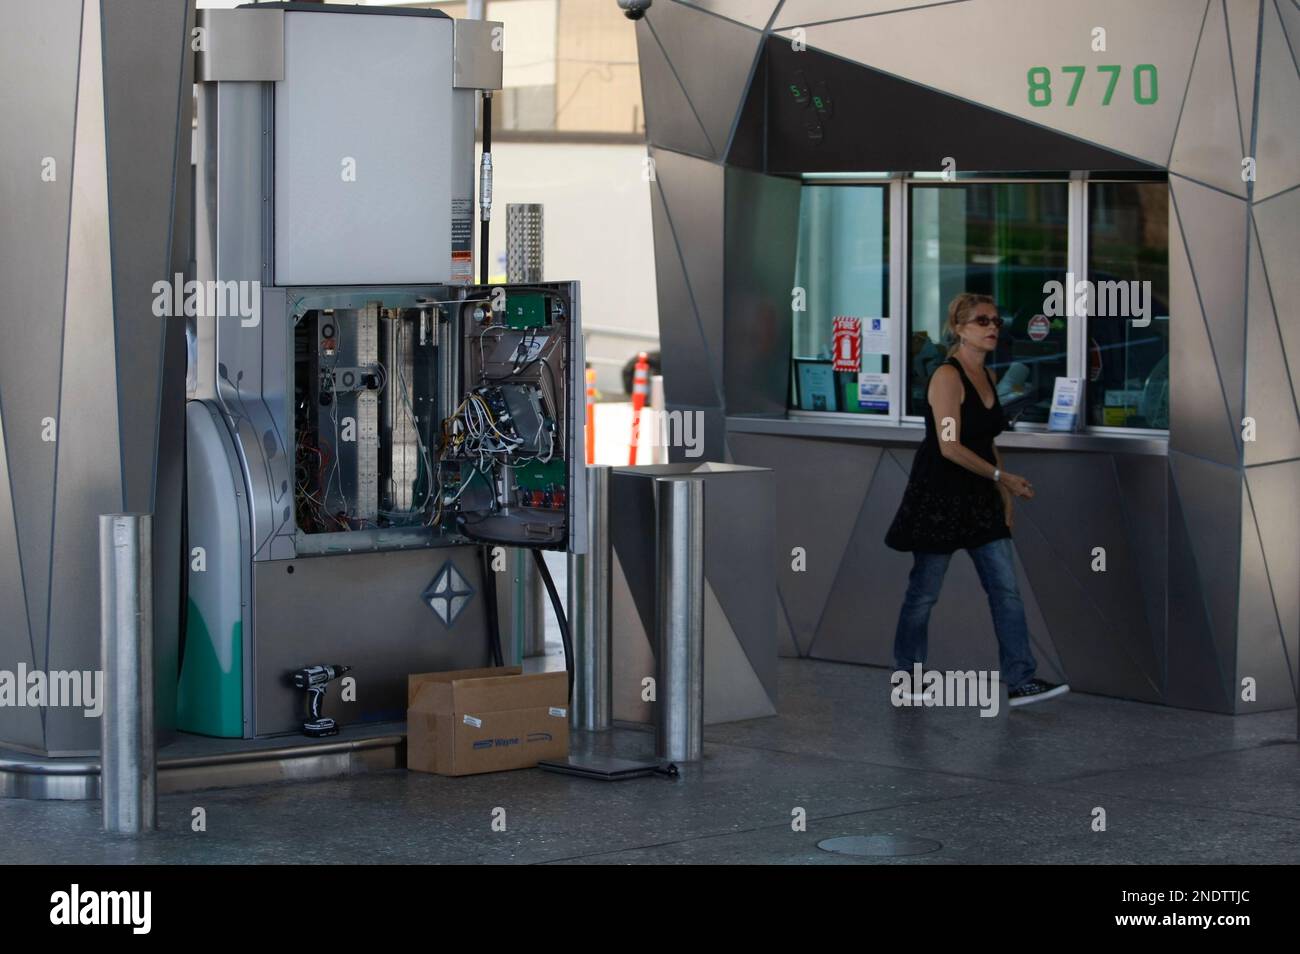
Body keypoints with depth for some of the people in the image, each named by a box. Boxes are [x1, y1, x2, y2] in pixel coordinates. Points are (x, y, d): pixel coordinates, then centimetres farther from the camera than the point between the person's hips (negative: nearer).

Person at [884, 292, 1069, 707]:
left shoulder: (987, 377, 11)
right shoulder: (947, 376, -15)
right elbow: (950, 447, -21)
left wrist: (1005, 496, 14)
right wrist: (1002, 477, -16)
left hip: (979, 499, 8)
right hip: (939, 497, -8)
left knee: (1007, 590, 0)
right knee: (924, 591, 4)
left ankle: (1021, 681, 0)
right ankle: (907, 678, 17)